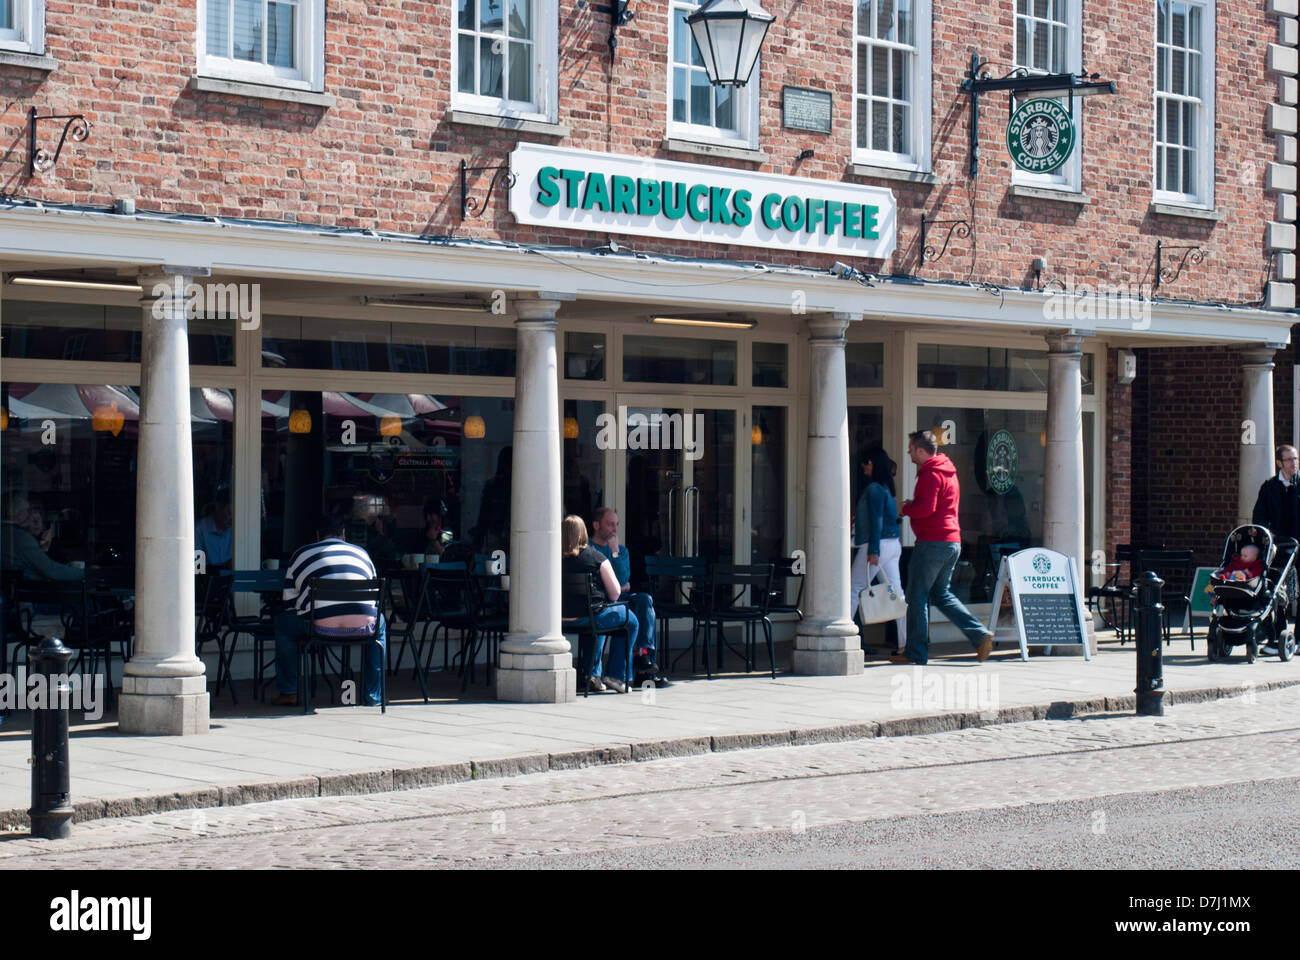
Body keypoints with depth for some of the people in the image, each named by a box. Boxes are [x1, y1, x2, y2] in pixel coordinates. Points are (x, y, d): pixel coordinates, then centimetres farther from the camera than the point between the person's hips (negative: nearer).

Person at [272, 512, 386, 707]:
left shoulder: (301, 554, 17)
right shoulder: (361, 552, 23)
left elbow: (289, 597, 16)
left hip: (321, 627, -2)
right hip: (361, 627, 2)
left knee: (282, 623, 27)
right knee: (380, 621, 37)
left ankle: (289, 692, 23)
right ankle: (372, 696, 33)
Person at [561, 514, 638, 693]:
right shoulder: (595, 557, -9)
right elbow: (615, 592, -9)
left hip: (564, 619, 5)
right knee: (631, 621, 22)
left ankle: (593, 674, 33)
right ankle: (616, 676, 19)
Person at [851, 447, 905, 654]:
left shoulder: (873, 488, -12)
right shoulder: (885, 487, 15)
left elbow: (876, 520, -18)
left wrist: (873, 551, -20)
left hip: (877, 544, -9)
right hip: (893, 544, 9)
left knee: (855, 590, -2)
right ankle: (905, 643, 2)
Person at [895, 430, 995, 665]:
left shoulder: (930, 475, -13)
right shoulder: (948, 472, 18)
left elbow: (926, 508, -24)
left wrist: (906, 508, -6)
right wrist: (913, 505, 15)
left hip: (932, 542, -10)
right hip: (952, 542, 10)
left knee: (917, 597, -1)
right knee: (941, 594, 16)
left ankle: (916, 652, 2)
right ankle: (980, 635, 5)